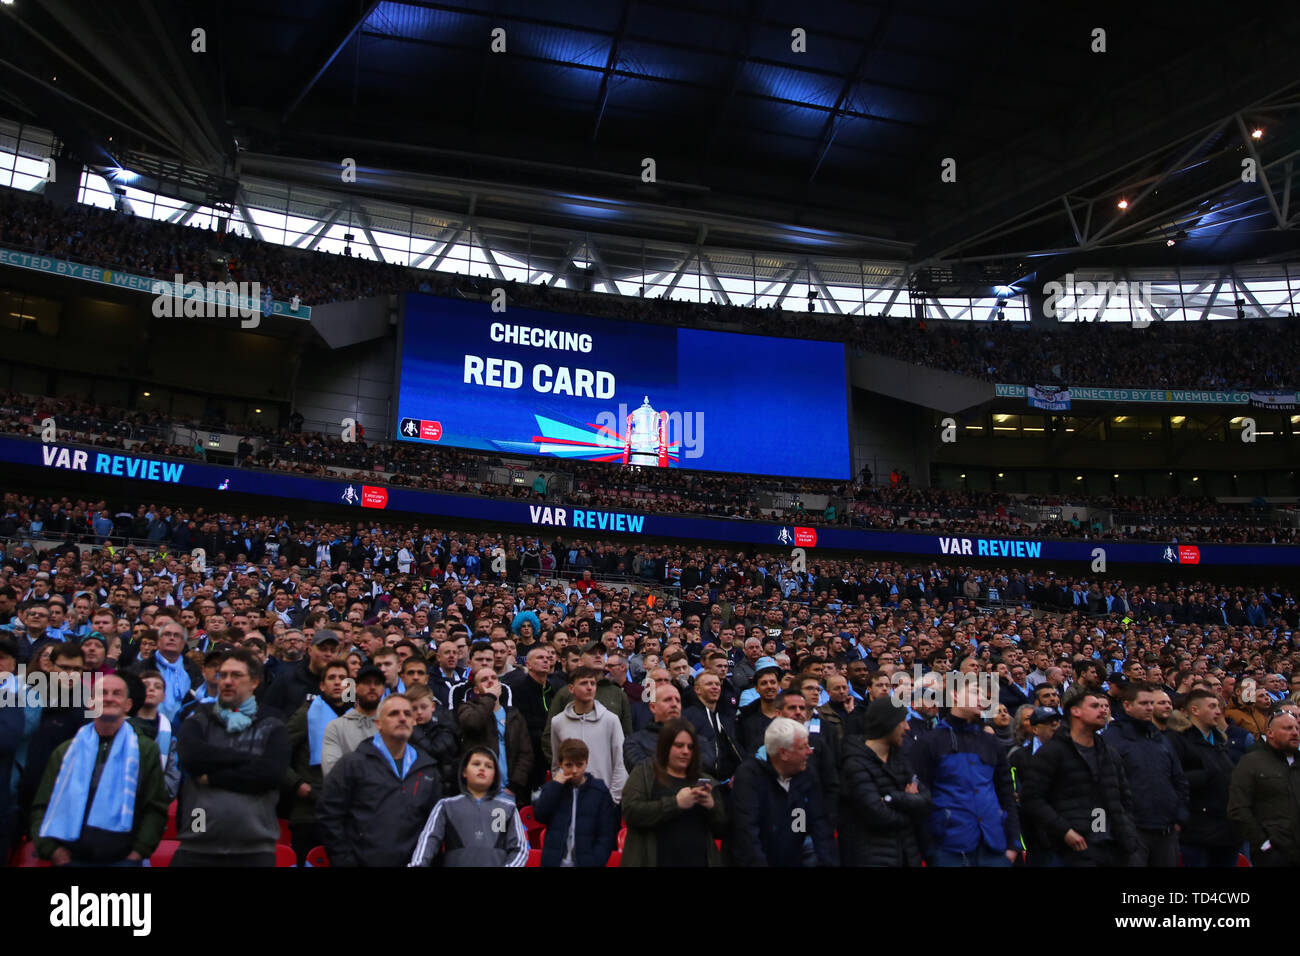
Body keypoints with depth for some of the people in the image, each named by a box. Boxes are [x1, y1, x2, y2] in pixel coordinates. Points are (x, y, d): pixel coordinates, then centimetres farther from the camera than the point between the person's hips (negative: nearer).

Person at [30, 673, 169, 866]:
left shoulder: (146, 750, 4)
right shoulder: (66, 751, 10)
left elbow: (156, 808, -1)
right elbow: (42, 806, 8)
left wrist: (139, 851, -10)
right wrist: (51, 849, -4)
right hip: (72, 859, 2)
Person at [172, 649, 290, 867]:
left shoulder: (272, 727, 8)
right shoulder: (199, 720, 12)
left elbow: (271, 773, -9)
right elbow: (191, 755, -10)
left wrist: (212, 778, -7)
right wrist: (249, 757, -8)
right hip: (196, 847, 1)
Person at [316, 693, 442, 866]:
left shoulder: (428, 768, 11)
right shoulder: (355, 763, -1)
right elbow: (328, 815, -4)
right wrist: (344, 860, -8)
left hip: (411, 862, 4)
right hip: (363, 860, -3)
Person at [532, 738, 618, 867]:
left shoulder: (600, 791, -1)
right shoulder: (553, 787, 7)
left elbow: (607, 834, -2)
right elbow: (539, 815, -8)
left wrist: (595, 862, -13)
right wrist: (555, 785, -11)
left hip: (586, 861, -2)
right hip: (555, 861, 2)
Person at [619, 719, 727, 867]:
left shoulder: (703, 781, 13)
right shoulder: (643, 773, 2)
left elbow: (722, 829, 11)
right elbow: (630, 812, -14)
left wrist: (712, 806, -9)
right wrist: (676, 803, -20)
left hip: (699, 861, 3)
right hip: (656, 860, -3)